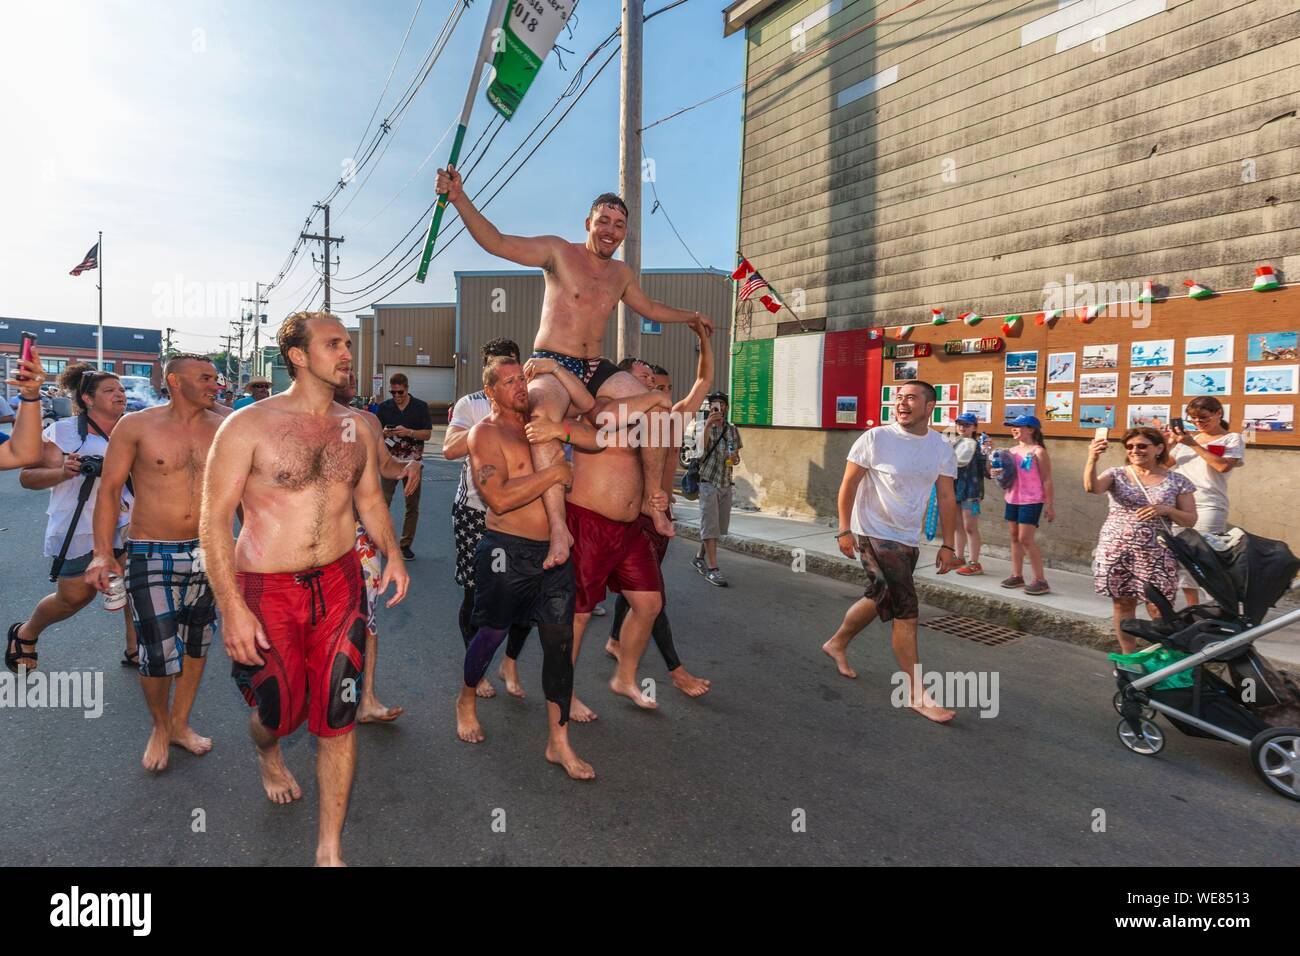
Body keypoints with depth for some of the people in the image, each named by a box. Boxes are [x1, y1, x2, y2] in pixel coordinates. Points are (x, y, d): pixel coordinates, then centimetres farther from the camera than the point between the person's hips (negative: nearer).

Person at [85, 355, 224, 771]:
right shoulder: (137, 425, -7)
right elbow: (109, 490, -6)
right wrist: (103, 553, -15)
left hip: (208, 551, 3)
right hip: (152, 554, -3)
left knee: (196, 643, 14)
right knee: (159, 653, -3)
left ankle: (180, 724, 35)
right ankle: (160, 726, 26)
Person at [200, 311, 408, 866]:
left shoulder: (354, 426, 4)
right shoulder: (249, 425, -10)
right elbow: (214, 519, -10)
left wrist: (391, 552, -3)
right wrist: (230, 607, -17)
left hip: (340, 583, 3)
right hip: (267, 591, -3)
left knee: (337, 717, 5)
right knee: (281, 710, 15)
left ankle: (330, 849, 23)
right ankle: (267, 755, 55)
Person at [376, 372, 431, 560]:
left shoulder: (420, 407, 0)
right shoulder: (384, 407, 5)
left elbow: (427, 434, -2)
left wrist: (408, 432, -18)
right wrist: (385, 434, -13)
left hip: (413, 461, 0)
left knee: (412, 505, 4)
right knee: (383, 501, -9)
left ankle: (406, 545, 14)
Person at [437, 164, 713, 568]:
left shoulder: (622, 274, 16)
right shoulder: (558, 252, -1)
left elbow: (649, 308, 34)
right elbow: (497, 242, -9)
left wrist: (691, 316, 37)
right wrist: (459, 198, -20)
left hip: (595, 368, 6)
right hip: (551, 365, -6)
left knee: (659, 408, -13)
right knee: (545, 415, -40)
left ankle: (651, 500, 2)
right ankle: (558, 526, -39)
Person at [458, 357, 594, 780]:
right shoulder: (485, 433, -8)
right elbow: (499, 498, -21)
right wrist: (555, 472, -20)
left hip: (553, 551, 5)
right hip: (508, 551, -5)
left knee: (560, 641, 3)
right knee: (492, 633, 12)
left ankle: (558, 741, 14)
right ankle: (467, 701, 43)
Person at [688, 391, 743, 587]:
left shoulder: (732, 429, 9)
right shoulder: (703, 427, -6)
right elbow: (701, 451, -24)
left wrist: (735, 458, -5)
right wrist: (708, 426, -35)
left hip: (726, 483, 6)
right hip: (708, 483, -6)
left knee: (719, 526, 12)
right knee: (710, 525, -6)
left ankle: (699, 557, 29)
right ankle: (712, 568, -4)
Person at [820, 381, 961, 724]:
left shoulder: (941, 449, 2)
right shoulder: (875, 438, -12)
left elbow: (946, 499, 6)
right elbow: (849, 484, -7)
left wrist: (948, 545, 4)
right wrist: (844, 530, -10)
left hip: (909, 540, 6)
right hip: (875, 535, -6)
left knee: (880, 599, 19)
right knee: (906, 611, -9)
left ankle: (837, 644, 43)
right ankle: (917, 695, 1)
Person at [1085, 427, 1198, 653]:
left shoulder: (1177, 481, 3)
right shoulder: (1116, 475, 2)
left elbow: (1190, 520, 6)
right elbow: (1091, 487, -19)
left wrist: (1166, 509, -13)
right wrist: (1092, 459, -35)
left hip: (1156, 555, -1)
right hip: (1116, 552, 1)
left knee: (1159, 611, -2)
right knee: (1122, 605, 8)